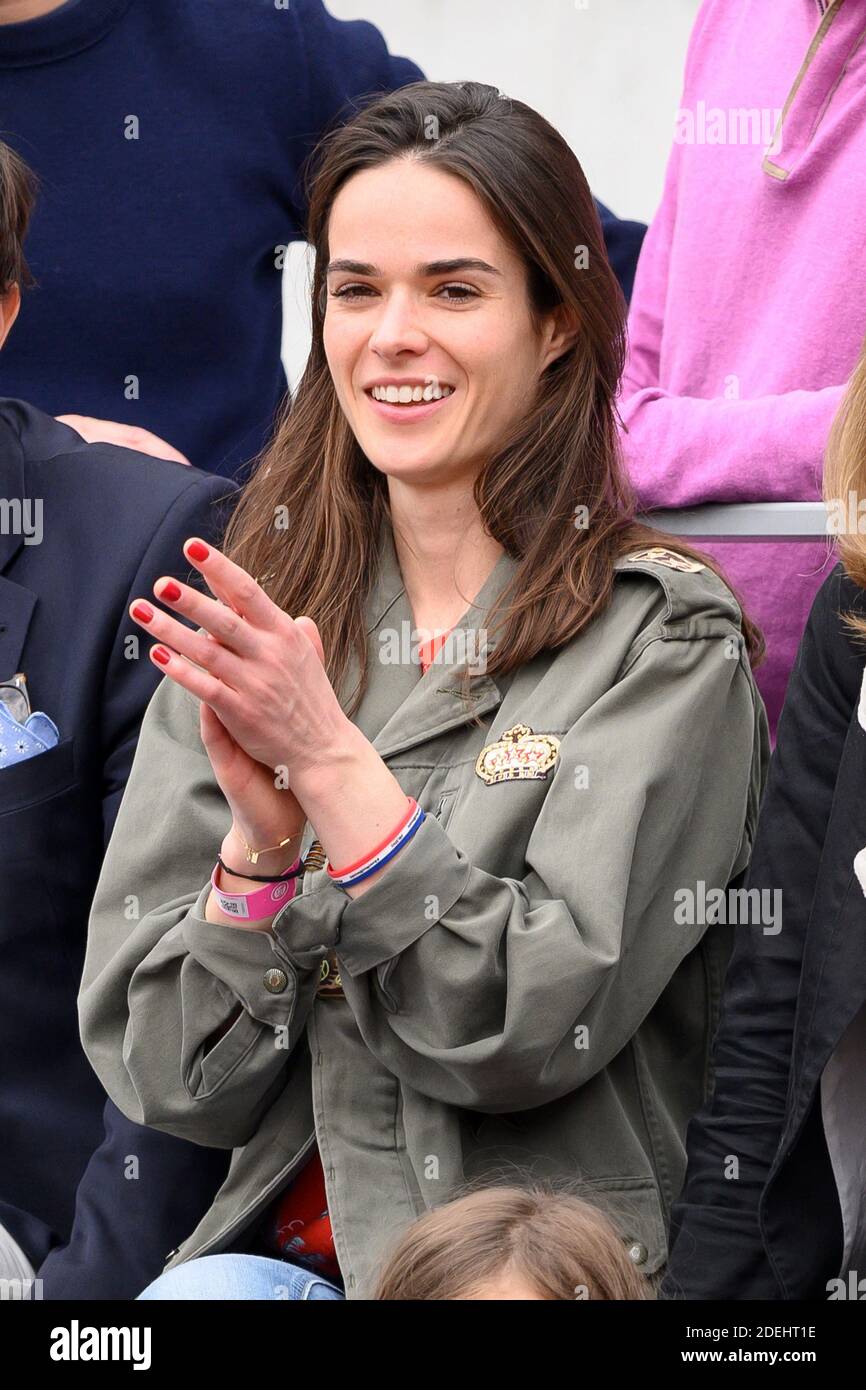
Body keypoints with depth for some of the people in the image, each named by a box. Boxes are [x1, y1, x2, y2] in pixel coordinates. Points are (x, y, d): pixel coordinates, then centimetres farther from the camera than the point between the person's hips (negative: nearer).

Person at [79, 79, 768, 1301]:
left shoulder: (662, 639, -2)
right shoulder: (242, 626, 9)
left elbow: (538, 1029, -12)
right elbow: (170, 1077, 5)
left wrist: (331, 758, -16)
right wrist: (260, 837, -11)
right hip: (277, 1240, 3)